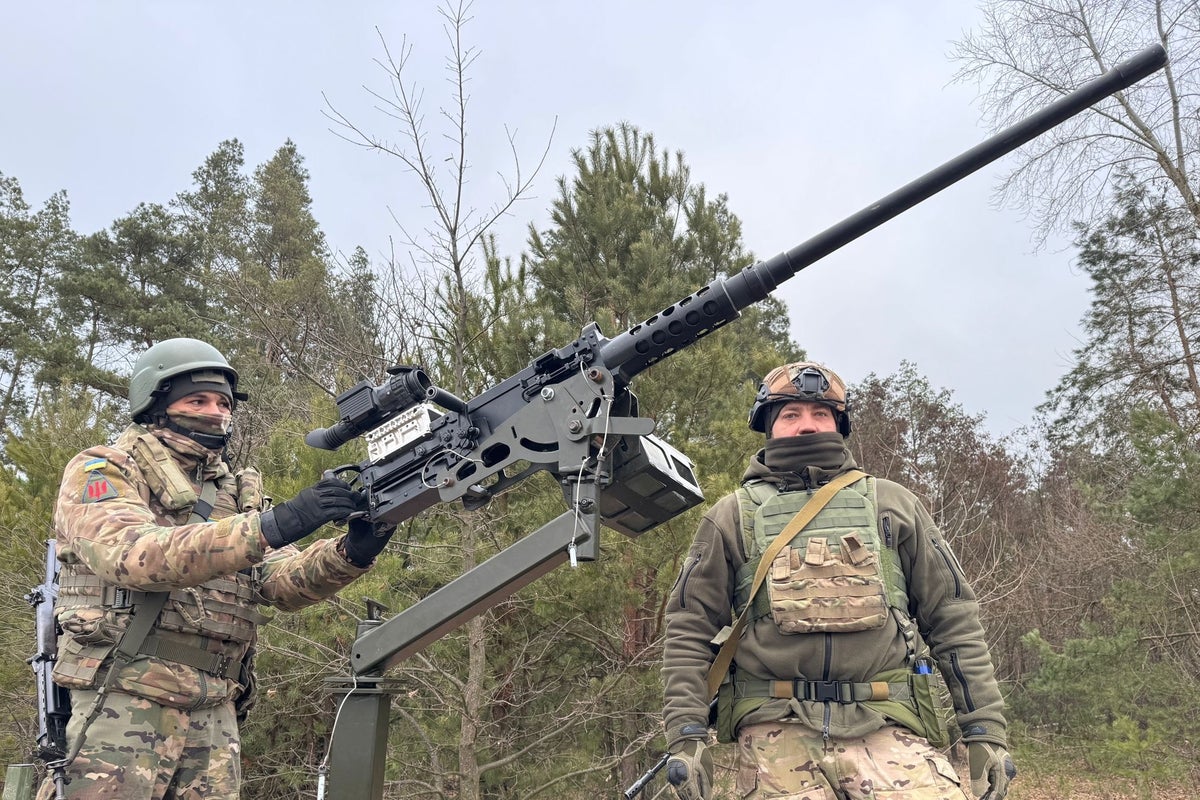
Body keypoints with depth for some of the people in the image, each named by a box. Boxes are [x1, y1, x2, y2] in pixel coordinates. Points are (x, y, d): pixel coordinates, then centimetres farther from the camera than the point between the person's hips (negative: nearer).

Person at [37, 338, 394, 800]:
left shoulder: (236, 493, 14)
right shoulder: (103, 471, -3)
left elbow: (283, 581, 0)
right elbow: (134, 555, -23)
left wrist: (351, 553, -22)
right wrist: (272, 526, -34)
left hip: (214, 714, 5)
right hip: (125, 704, -5)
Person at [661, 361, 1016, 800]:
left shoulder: (892, 504, 15)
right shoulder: (732, 516, 11)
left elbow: (953, 619, 12)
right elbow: (690, 631, 7)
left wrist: (986, 728, 5)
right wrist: (685, 736, -3)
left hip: (886, 728, 1)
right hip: (777, 731, 0)